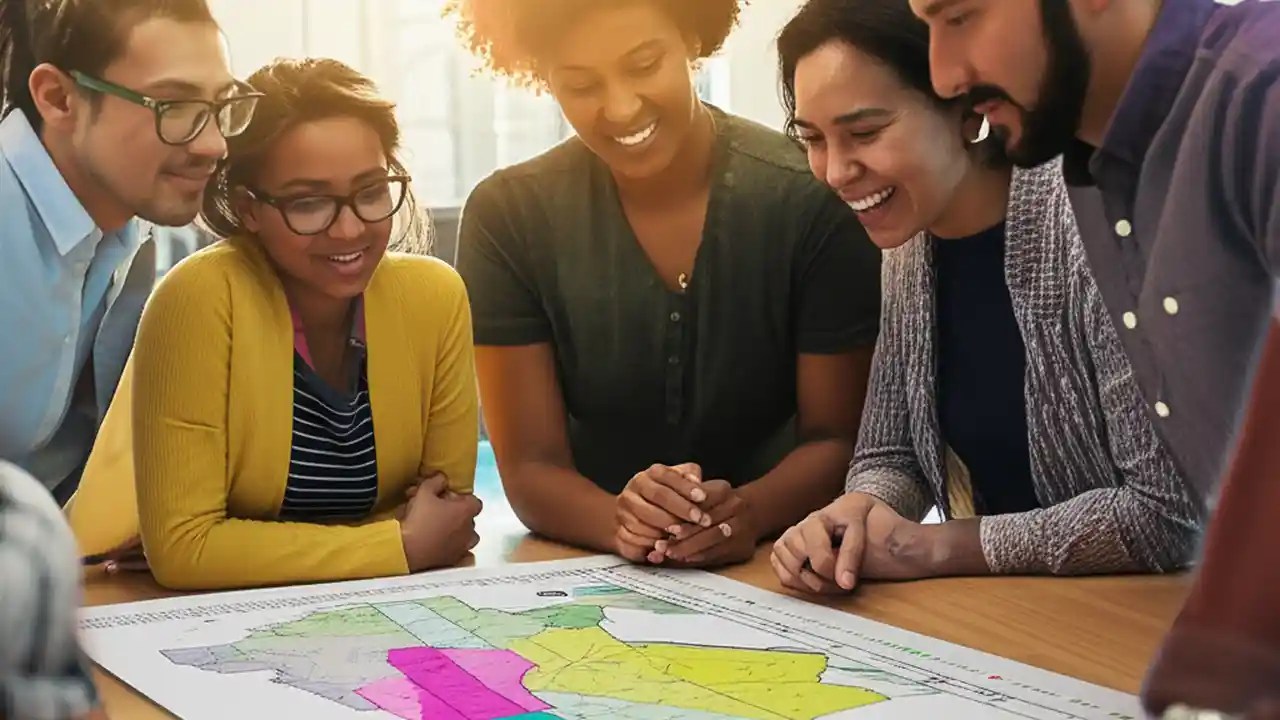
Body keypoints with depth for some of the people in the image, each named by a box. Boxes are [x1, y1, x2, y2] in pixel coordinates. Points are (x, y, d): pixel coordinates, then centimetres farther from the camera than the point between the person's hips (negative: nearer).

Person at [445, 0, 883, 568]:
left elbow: (839, 438, -6)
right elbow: (532, 465, -6)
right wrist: (619, 521, -26)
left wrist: (749, 513, -25)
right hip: (592, 580, 1)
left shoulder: (815, 200, -10)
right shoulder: (508, 218, -6)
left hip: (774, 567, -1)